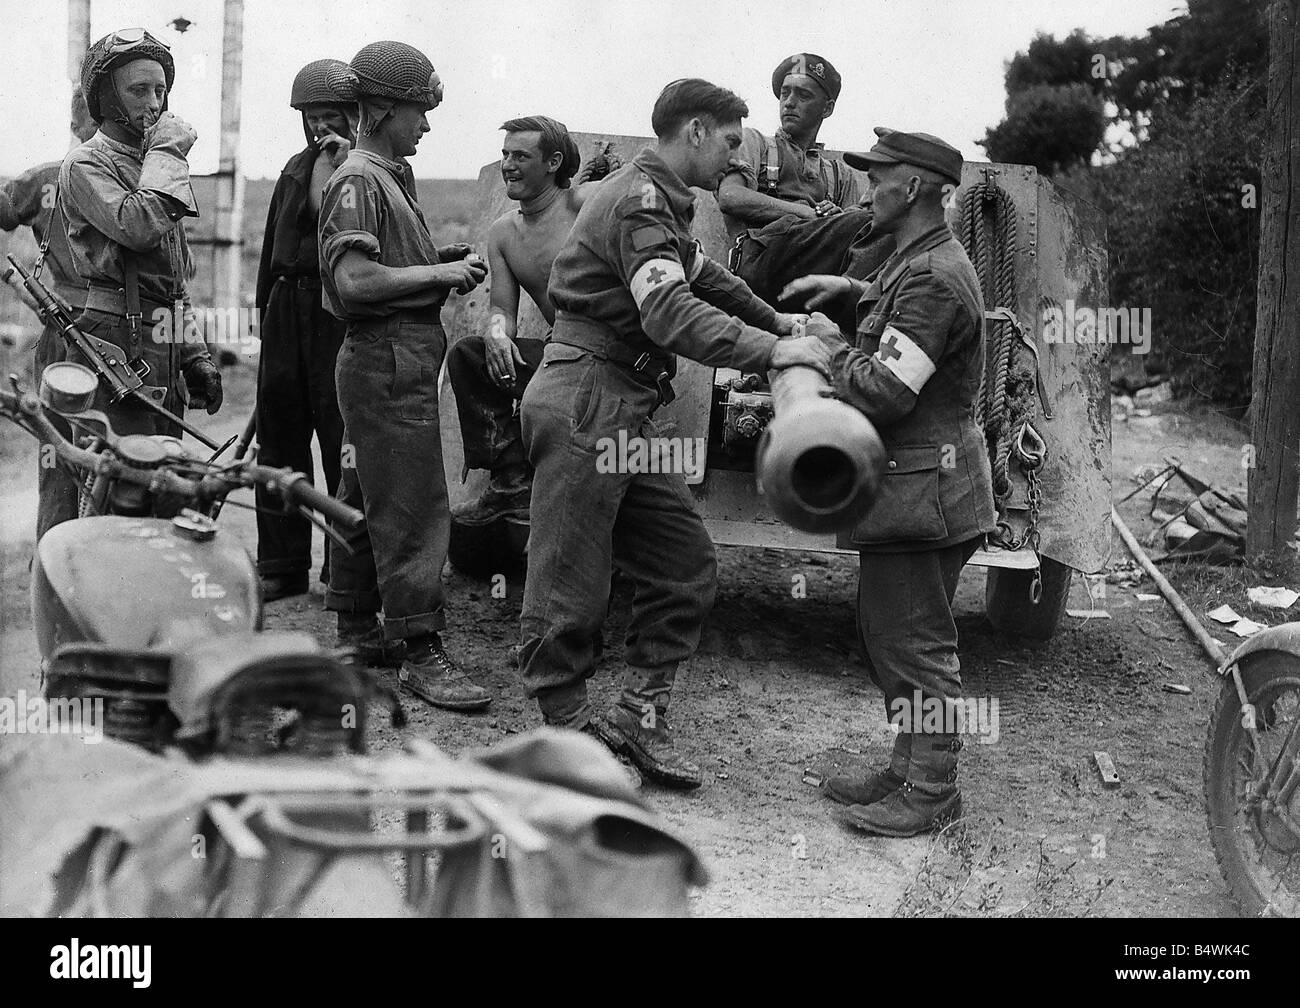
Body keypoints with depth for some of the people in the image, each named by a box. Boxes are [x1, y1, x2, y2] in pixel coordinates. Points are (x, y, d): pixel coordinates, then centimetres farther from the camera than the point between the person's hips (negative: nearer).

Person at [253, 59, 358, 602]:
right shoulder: (298, 168, 17)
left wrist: (344, 168, -18)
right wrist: (265, 304, 22)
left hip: (342, 313, -6)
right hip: (288, 309, 7)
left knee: (343, 445, -4)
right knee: (279, 440, 9)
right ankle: (280, 566, 18)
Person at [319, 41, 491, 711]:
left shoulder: (392, 176, 18)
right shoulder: (358, 182, -13)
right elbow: (354, 280, -24)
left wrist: (440, 258, 11)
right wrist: (439, 274, -17)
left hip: (399, 358, 11)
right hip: (389, 360, -11)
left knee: (364, 499, 15)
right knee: (412, 509, -9)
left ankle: (357, 632, 24)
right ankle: (420, 653, -6)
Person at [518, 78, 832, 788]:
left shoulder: (660, 202, 20)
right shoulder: (640, 202, -14)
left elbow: (701, 275, 39)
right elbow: (670, 314, -28)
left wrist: (773, 319, 40)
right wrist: (769, 350, -27)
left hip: (624, 410, 11)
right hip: (585, 401, -11)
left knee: (685, 569, 8)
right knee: (570, 588, -2)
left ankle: (637, 717, 14)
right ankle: (569, 735, 8)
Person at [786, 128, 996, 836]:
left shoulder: (933, 278, -19)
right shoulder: (921, 261, 15)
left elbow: (885, 391, -26)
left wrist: (833, 348, -8)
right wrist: (854, 293, 22)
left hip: (922, 486, -11)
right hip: (904, 485, 11)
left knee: (918, 645, -2)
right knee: (884, 629, 17)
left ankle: (932, 792, 7)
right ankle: (908, 770, 27)